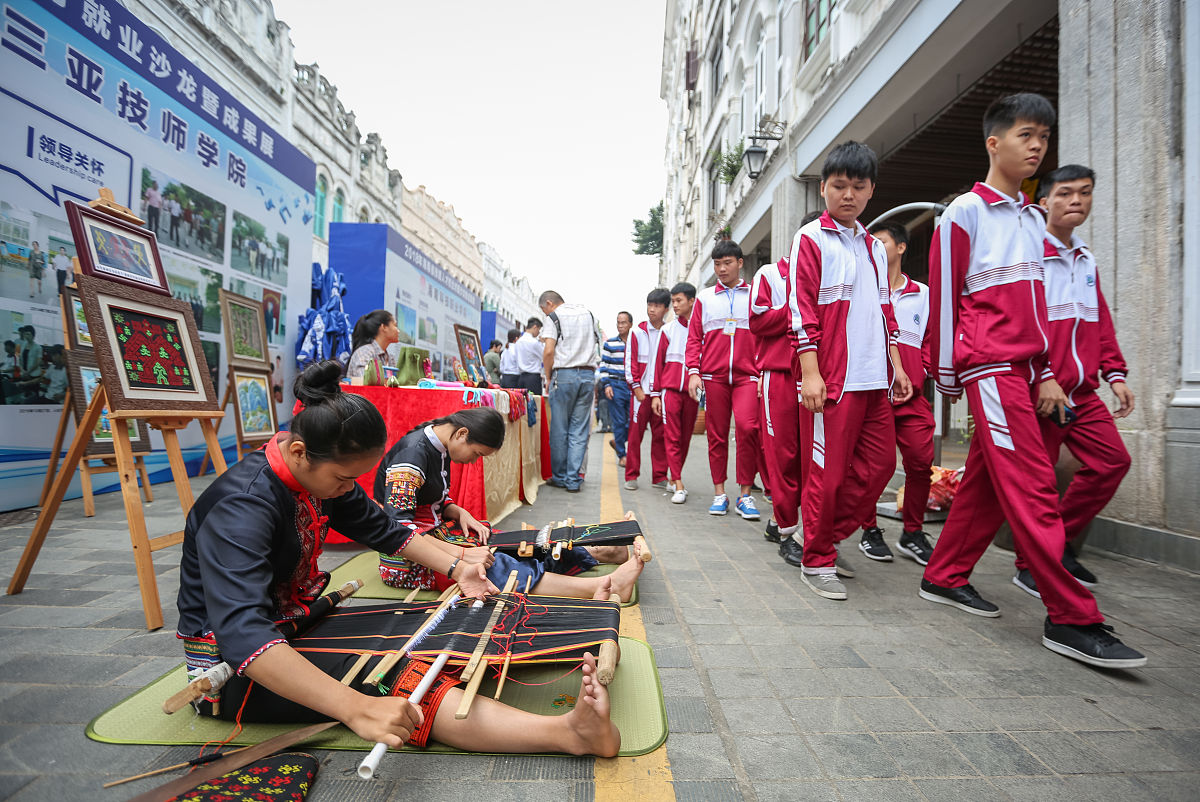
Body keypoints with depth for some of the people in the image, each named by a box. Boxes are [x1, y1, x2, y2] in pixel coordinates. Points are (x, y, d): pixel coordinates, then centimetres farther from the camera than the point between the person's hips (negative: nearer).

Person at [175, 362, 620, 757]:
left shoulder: (323, 471, -4)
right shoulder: (241, 509, -31)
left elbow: (383, 529, 8)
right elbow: (242, 635, -43)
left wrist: (456, 568, -4)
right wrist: (357, 708, -53)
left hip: (300, 620, 9)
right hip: (234, 664, -9)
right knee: (391, 678, -30)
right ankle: (569, 732, -41)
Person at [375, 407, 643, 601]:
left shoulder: (439, 448, 5)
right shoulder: (413, 453, -23)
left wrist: (460, 514, -6)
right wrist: (461, 554, -32)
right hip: (405, 558, -9)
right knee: (490, 564, -28)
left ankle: (594, 552, 2)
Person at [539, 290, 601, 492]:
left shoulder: (553, 317, -1)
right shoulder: (588, 314, 17)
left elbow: (549, 351, -10)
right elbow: (596, 345, 17)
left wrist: (548, 377, 1)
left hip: (564, 375, -5)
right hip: (588, 374, 5)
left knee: (559, 429, 6)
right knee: (579, 430, 5)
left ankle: (560, 477, 14)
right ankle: (573, 480, 5)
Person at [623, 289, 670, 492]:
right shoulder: (637, 332, 5)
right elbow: (630, 363, 2)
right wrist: (637, 389, -5)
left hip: (660, 393, 1)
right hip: (640, 392, -1)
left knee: (660, 434, 5)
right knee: (635, 434, 0)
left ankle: (660, 477, 14)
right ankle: (631, 476, 9)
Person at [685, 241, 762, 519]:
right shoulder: (704, 297, 15)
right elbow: (694, 338, 11)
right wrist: (693, 371, -1)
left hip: (747, 375, -2)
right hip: (713, 376, 2)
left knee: (747, 426, -18)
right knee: (716, 434, 4)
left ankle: (745, 495, -6)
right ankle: (719, 493, 14)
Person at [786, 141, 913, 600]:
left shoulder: (874, 246, 20)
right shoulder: (811, 238, -1)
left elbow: (885, 311, 22)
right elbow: (802, 310, -9)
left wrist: (896, 367, 17)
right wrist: (810, 373, -16)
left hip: (874, 378, 8)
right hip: (831, 378, -7)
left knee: (880, 463, 8)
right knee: (827, 472, -3)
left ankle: (824, 539, 23)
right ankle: (816, 561, 12)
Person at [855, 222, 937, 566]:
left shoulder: (922, 294, 14)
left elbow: (930, 341, 16)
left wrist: (915, 375, 1)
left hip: (911, 396, 3)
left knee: (921, 461, 0)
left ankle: (912, 534, 17)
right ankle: (870, 531, 16)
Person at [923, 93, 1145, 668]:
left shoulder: (1033, 218, 20)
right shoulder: (965, 212, -2)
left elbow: (1036, 304, 19)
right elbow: (944, 297, -5)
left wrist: (1047, 374, 12)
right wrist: (948, 376, -4)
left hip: (1024, 369, 8)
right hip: (988, 367, -7)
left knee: (988, 480, 10)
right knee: (1032, 486, -10)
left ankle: (944, 577, 22)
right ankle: (1071, 619, -3)